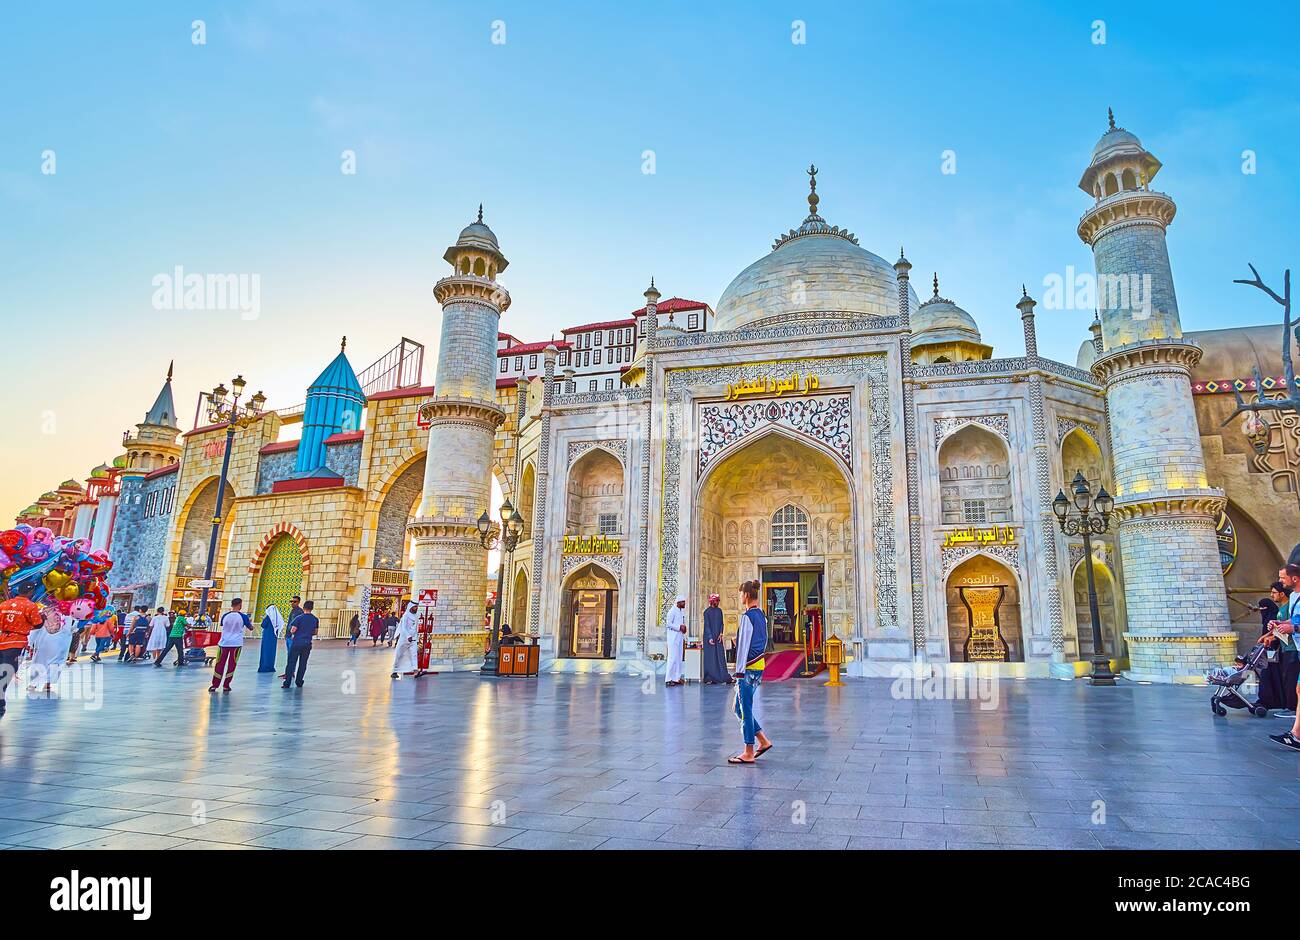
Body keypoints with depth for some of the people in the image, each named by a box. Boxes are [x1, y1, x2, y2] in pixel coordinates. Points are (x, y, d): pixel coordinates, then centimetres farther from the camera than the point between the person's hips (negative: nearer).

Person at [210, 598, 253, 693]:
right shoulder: (243, 616, -5)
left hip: (224, 643, 2)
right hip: (236, 644, -2)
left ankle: (214, 685, 13)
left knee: (220, 664, 10)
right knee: (231, 665, 5)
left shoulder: (225, 616, 1)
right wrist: (250, 622, 31)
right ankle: (226, 686, 8)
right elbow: (250, 628, 9)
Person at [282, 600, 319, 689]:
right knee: (303, 664, 11)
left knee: (291, 663, 1)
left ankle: (287, 683, -1)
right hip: (307, 645, 3)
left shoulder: (299, 618, -8)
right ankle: (299, 682, 14)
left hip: (297, 643, -3)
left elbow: (292, 630, -11)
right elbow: (315, 632, 12)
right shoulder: (315, 619, 4)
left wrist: (294, 634, 10)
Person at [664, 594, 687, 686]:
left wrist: (684, 627, 5)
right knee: (672, 658, -9)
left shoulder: (682, 611, 14)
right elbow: (668, 624, -17)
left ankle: (676, 678, 15)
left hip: (680, 637, 8)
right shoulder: (672, 611, -11)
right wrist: (679, 627, -17)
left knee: (679, 658, 9)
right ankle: (668, 679, -5)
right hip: (673, 637, -8)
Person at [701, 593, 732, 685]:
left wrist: (721, 634, -4)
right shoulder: (707, 611, -6)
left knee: (721, 657, 2)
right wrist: (710, 638, -15)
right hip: (709, 637, -4)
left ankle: (724, 677, 2)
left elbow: (721, 623, 10)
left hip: (718, 637, 4)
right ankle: (710, 678, 3)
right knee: (710, 657, -2)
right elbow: (707, 625, -9)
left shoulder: (719, 610, 9)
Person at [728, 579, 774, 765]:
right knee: (740, 708, 17)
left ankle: (748, 753, 7)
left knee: (745, 709, 0)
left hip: (749, 667, -9)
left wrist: (739, 671, -15)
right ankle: (763, 741, 19)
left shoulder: (747, 616, -15)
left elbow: (744, 644, -17)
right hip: (759, 664, 9)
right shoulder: (761, 615, 12)